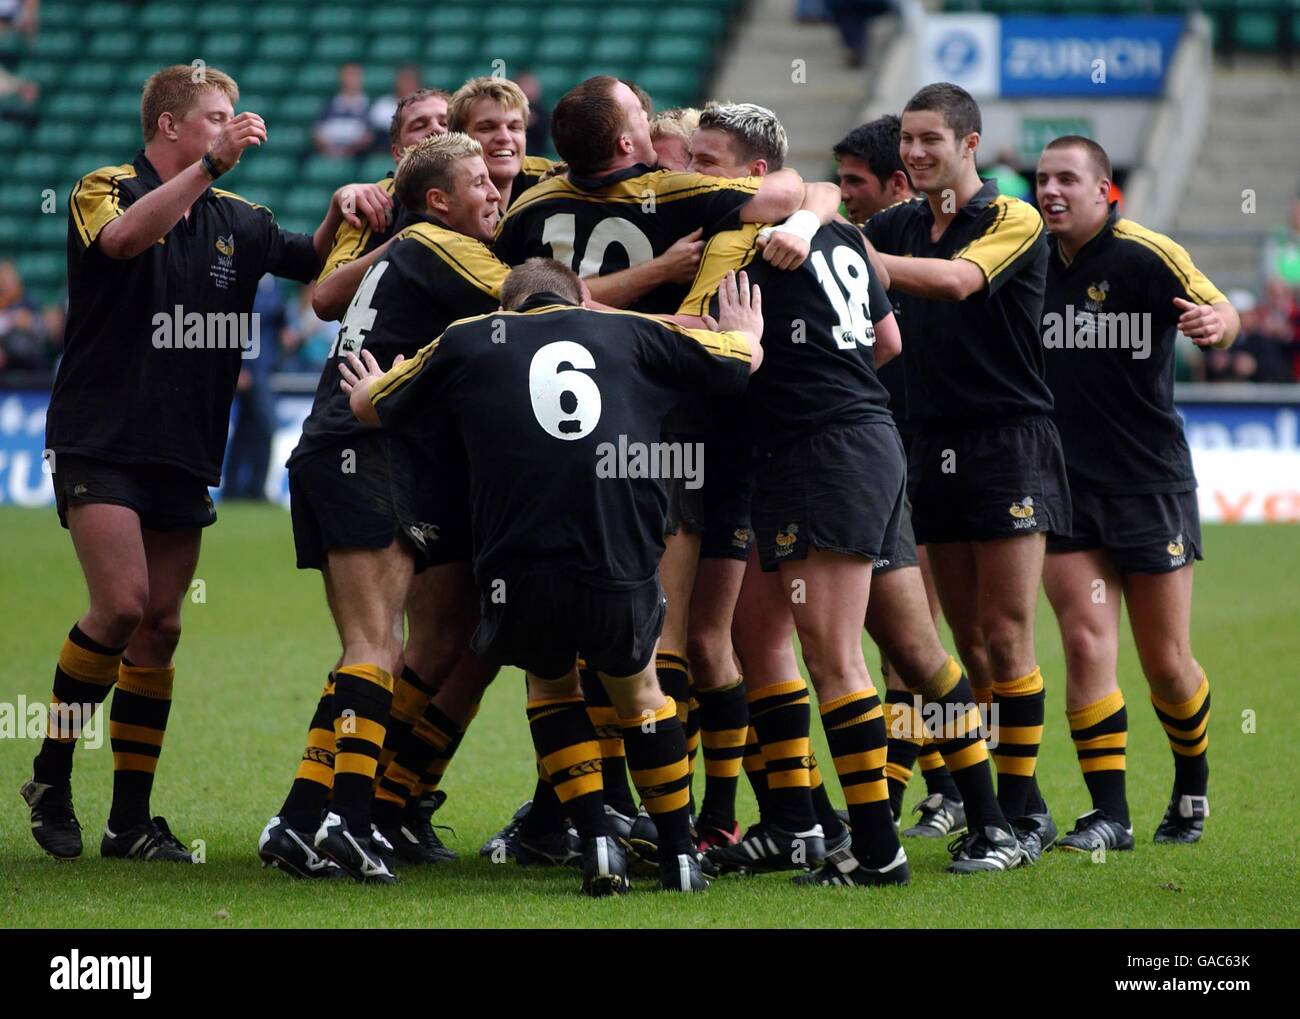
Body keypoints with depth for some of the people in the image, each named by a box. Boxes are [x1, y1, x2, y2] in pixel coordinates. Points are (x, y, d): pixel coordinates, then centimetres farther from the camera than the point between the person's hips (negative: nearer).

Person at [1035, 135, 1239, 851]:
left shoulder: (1146, 255, -10)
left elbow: (1220, 311, -17)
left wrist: (1215, 322, -40)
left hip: (1151, 487, -3)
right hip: (1063, 488, 3)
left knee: (1166, 663, 3)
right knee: (1085, 641, -10)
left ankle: (1192, 787, 29)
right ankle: (1108, 813, -5)